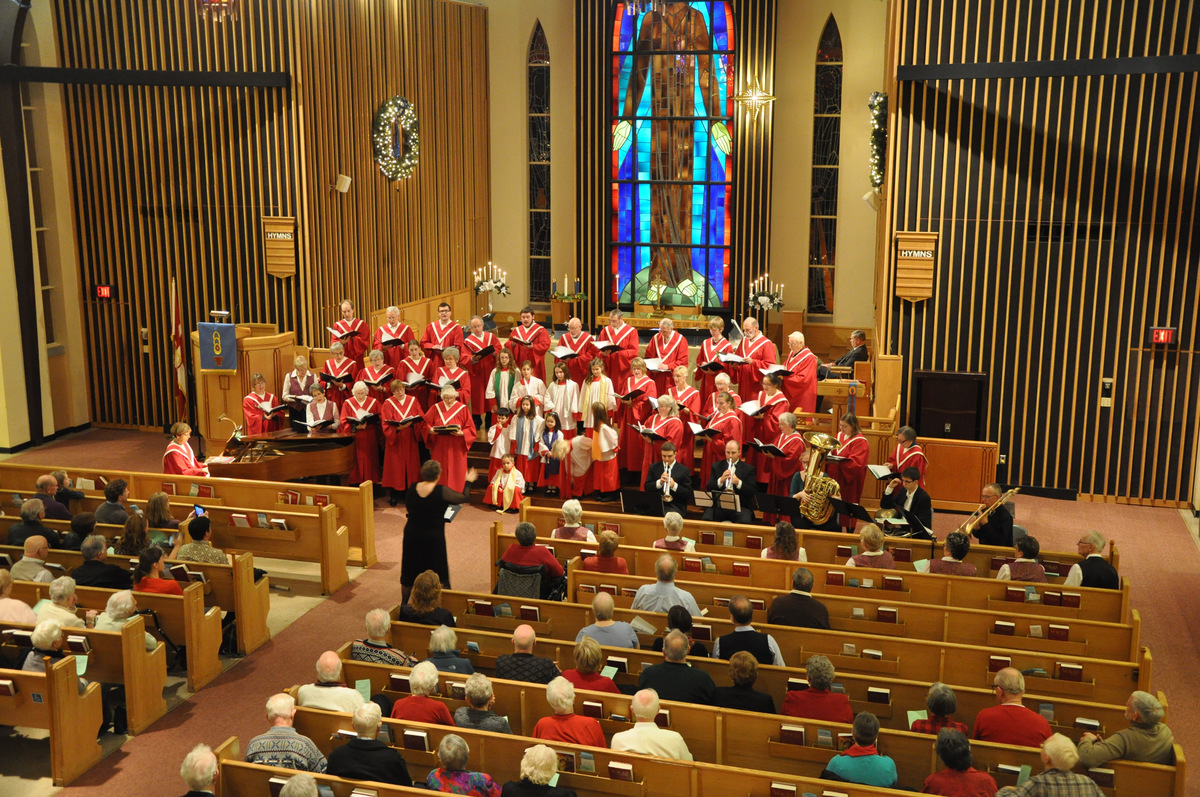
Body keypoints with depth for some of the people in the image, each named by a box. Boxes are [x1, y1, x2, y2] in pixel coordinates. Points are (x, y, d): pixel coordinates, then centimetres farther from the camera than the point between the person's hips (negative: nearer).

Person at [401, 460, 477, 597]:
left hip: (411, 535, 4)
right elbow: (464, 498, -7)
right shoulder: (442, 492, -19)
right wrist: (468, 482, 9)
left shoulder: (412, 488, -7)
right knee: (436, 575, 9)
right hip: (433, 538, -4)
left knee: (410, 573, 18)